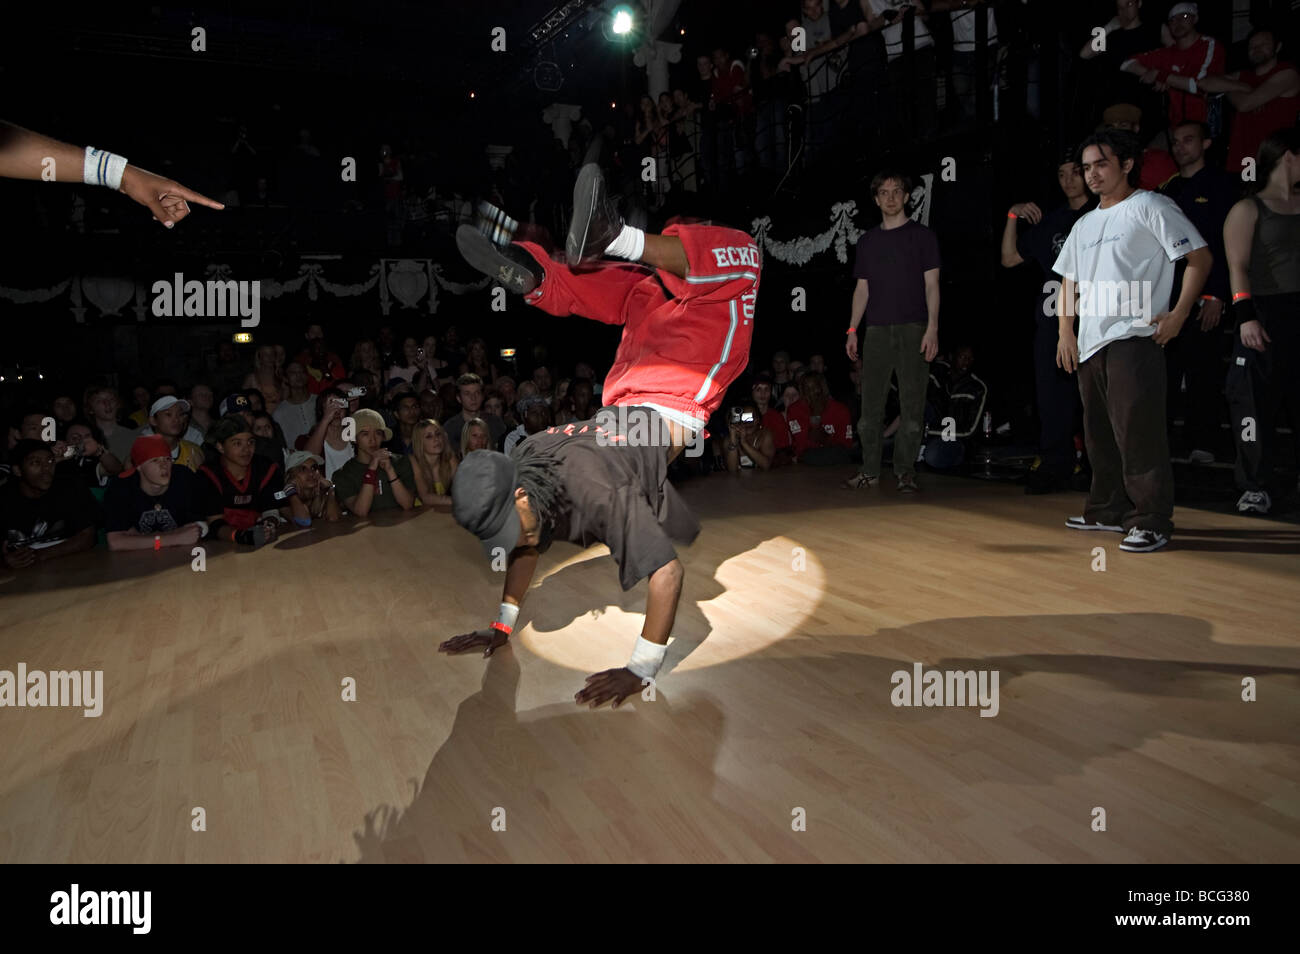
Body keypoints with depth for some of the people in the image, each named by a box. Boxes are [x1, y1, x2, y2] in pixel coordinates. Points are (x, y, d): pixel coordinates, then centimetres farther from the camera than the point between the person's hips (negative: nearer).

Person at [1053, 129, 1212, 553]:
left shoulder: (1150, 207, -1)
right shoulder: (1085, 224, 20)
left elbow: (1199, 257, -4)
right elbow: (1069, 279, 24)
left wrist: (1178, 314, -12)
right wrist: (1065, 331, 14)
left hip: (1134, 338, -8)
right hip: (1090, 342, 8)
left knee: (1138, 431, -11)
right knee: (1099, 431, 12)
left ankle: (1152, 521, -7)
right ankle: (1109, 510, 24)